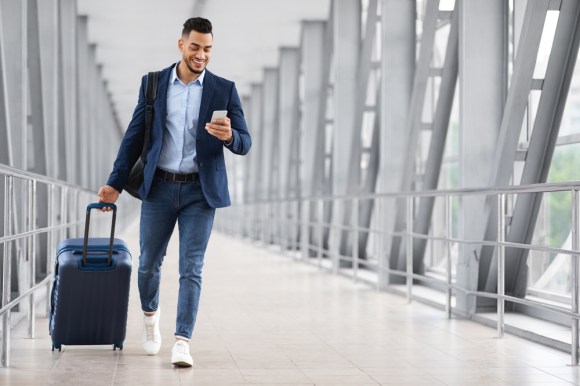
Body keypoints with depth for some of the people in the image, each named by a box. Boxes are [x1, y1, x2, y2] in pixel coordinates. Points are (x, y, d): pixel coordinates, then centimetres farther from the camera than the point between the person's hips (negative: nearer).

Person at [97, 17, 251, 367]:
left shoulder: (224, 90, 0)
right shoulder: (153, 83, 2)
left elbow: (244, 144, -2)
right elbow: (134, 136, 6)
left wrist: (229, 136, -26)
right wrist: (116, 183, 1)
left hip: (201, 191, -1)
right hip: (159, 187, 2)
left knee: (191, 269, -5)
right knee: (149, 262, 11)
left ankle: (182, 342, -3)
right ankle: (150, 315, 39)